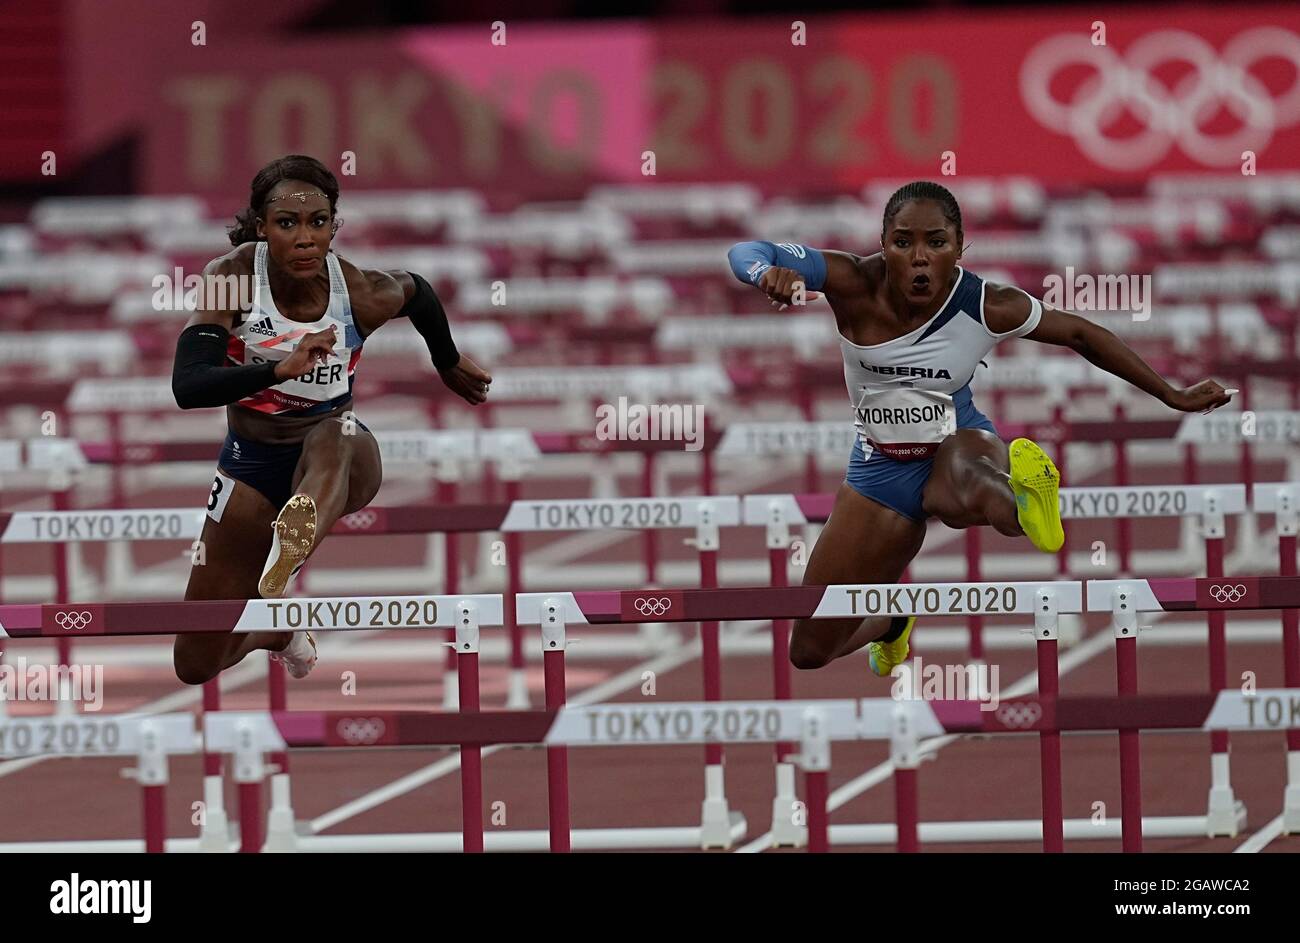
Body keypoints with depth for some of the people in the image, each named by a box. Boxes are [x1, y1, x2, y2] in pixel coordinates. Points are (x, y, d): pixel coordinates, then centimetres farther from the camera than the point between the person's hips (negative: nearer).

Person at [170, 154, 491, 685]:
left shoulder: (362, 295, -16)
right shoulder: (232, 278, -19)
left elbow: (417, 291, 10)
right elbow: (187, 387, -31)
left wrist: (450, 365, 26)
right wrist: (282, 368, -45)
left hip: (341, 461, -1)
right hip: (253, 462, 1)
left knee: (332, 434, -42)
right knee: (196, 666, 4)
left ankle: (299, 533, -76)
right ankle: (274, 631, 40)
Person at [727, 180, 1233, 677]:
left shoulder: (988, 308, -20)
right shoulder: (855, 284, -22)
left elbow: (1082, 335, -4)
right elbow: (745, 253, -31)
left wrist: (1174, 398, 3)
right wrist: (770, 272, -56)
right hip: (880, 467, 4)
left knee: (955, 497, -50)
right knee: (810, 651, 19)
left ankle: (1013, 497, -23)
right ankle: (891, 620, 46)